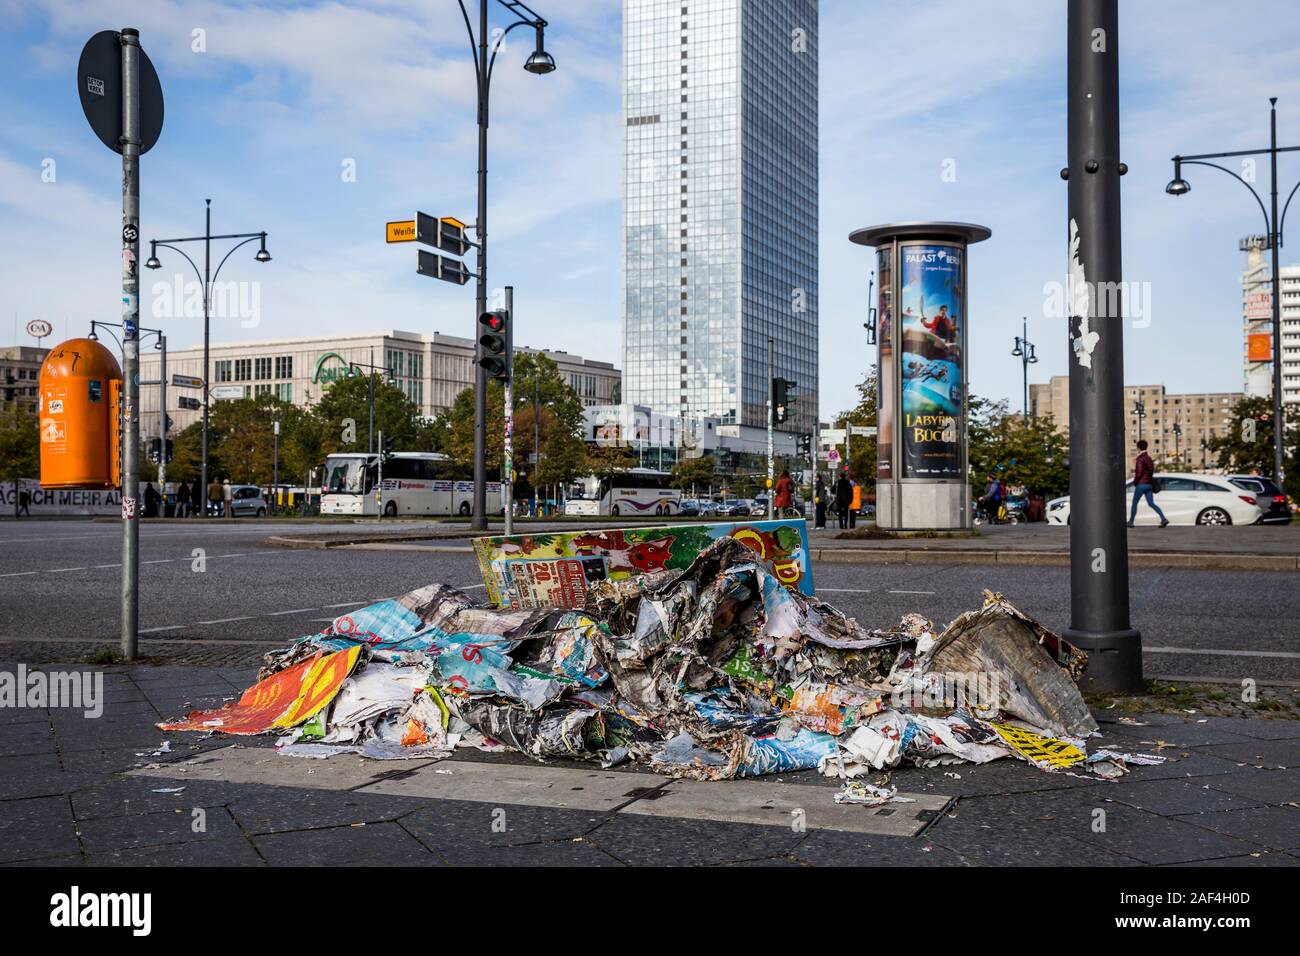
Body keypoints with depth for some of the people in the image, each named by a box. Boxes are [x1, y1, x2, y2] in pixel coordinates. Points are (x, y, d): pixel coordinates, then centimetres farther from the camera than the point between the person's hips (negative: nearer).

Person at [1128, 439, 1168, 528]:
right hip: (1149, 484, 8)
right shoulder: (1149, 458, 13)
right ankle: (1163, 519, -14)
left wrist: (1134, 481, -8)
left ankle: (1130, 522, 12)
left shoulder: (1140, 459, -13)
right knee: (1151, 503, 3)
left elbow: (1139, 472, -22)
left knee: (1134, 503, 6)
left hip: (1141, 484, -8)